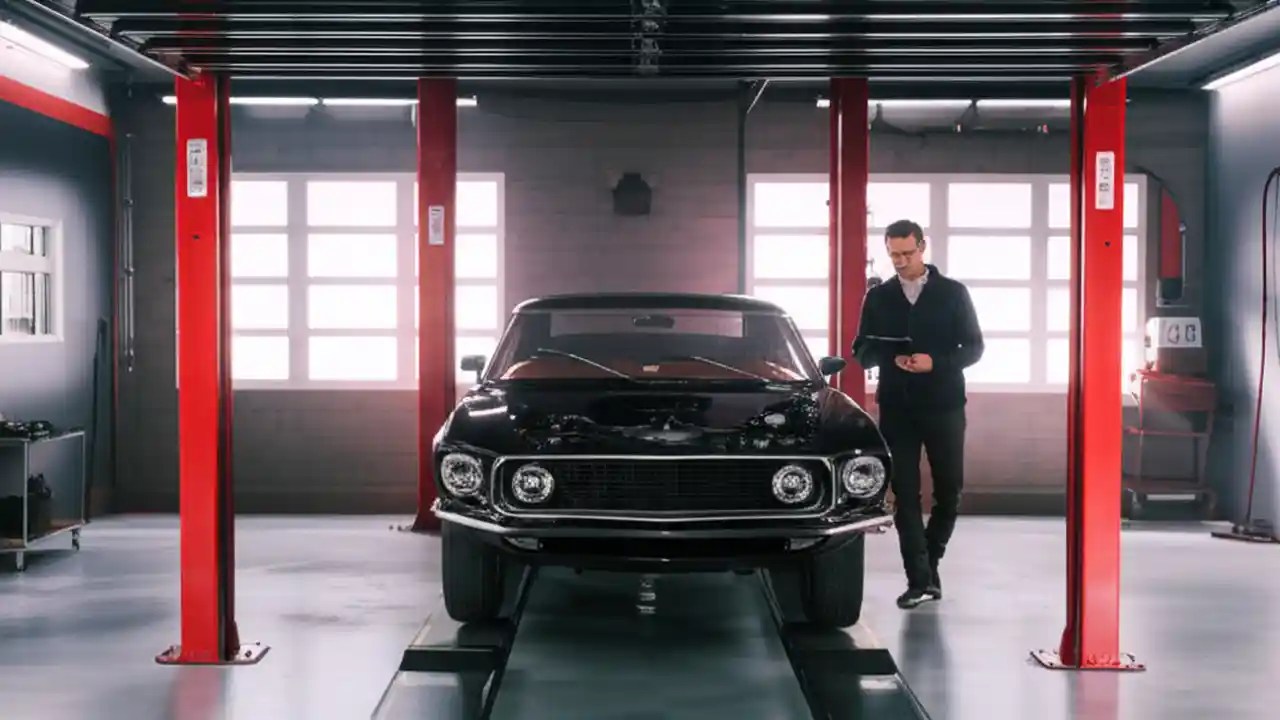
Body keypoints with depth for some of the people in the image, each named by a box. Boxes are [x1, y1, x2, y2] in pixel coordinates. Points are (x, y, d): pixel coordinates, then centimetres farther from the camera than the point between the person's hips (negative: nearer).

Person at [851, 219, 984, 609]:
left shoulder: (953, 292, 3)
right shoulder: (878, 297, 7)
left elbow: (973, 347, 2)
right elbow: (863, 353, 8)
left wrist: (936, 363, -16)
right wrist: (891, 358, -14)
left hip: (945, 406, -1)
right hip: (896, 408, 1)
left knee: (949, 489, 5)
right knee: (905, 494, -3)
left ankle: (928, 562, 25)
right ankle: (920, 579, -2)